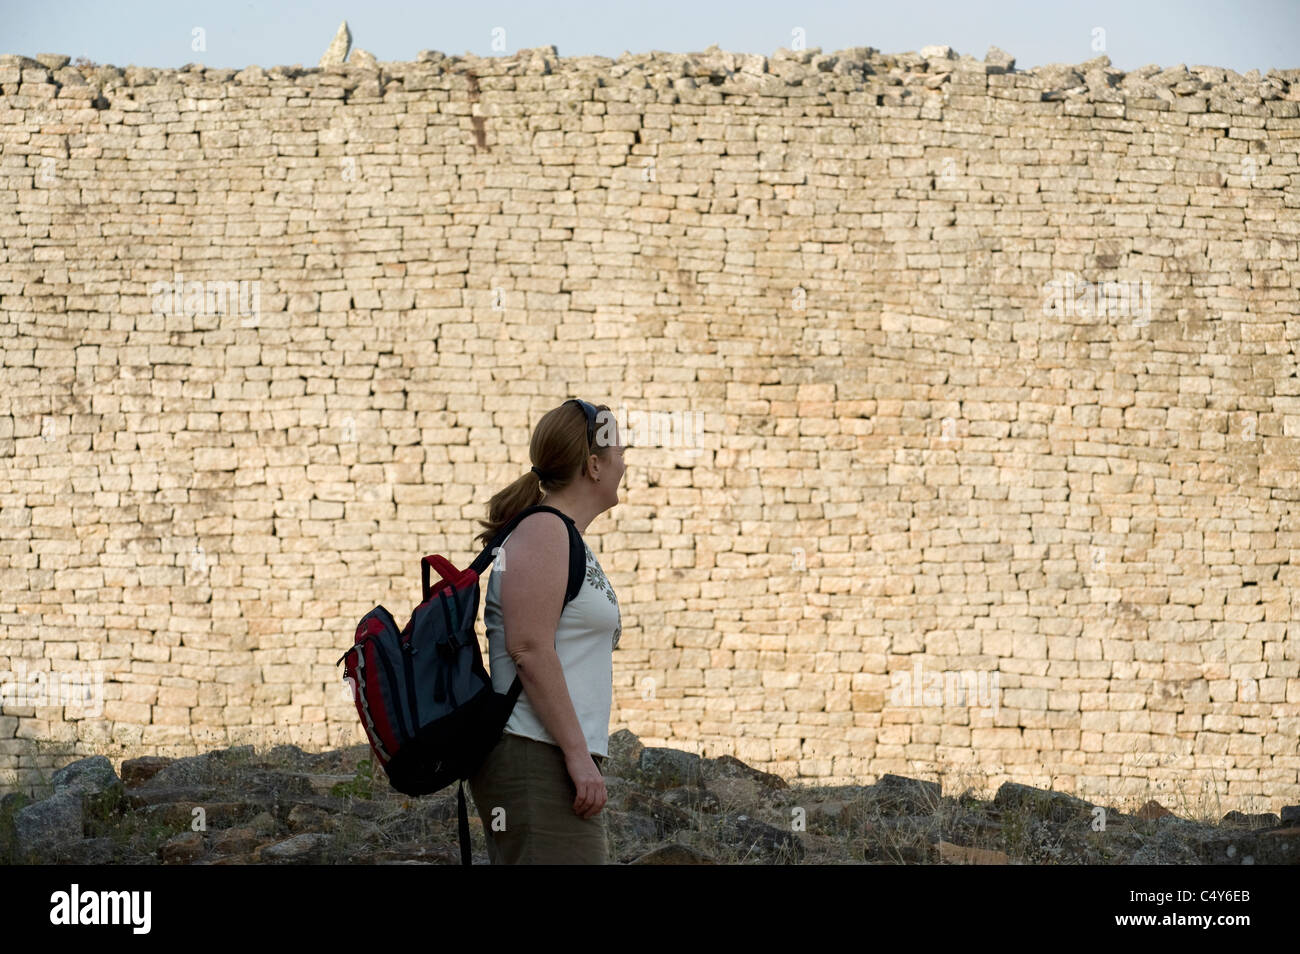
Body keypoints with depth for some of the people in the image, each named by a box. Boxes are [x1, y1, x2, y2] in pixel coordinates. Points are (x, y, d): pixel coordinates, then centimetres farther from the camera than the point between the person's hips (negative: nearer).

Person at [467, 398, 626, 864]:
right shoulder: (543, 531, -8)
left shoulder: (566, 539, 22)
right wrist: (578, 754, -20)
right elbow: (528, 648, -18)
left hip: (555, 765, 10)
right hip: (535, 759, -10)